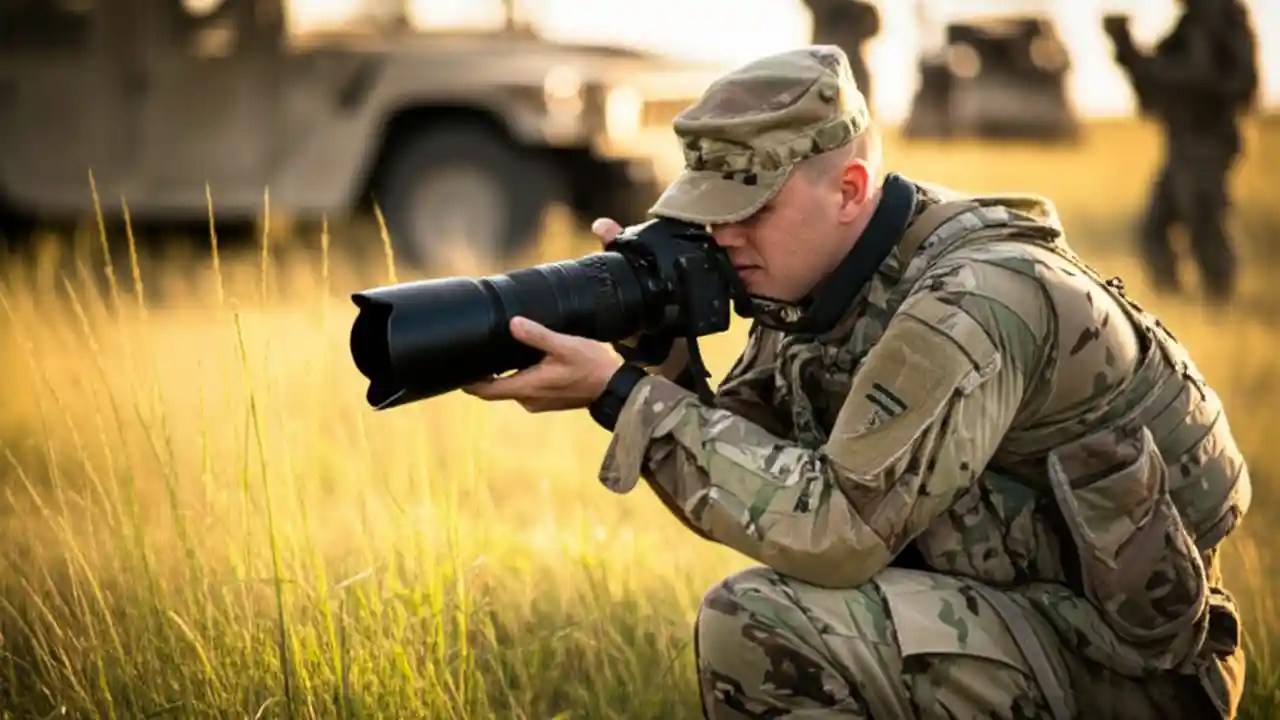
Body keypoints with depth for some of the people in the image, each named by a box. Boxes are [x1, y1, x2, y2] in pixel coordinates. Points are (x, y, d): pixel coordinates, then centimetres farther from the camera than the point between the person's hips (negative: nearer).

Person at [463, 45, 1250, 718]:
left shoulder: (972, 300, -23)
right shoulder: (819, 278, 4)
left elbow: (835, 531, -28)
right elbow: (742, 488, 8)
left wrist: (623, 394, -25)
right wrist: (658, 367, -11)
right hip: (1012, 619, 9)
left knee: (759, 625, -24)